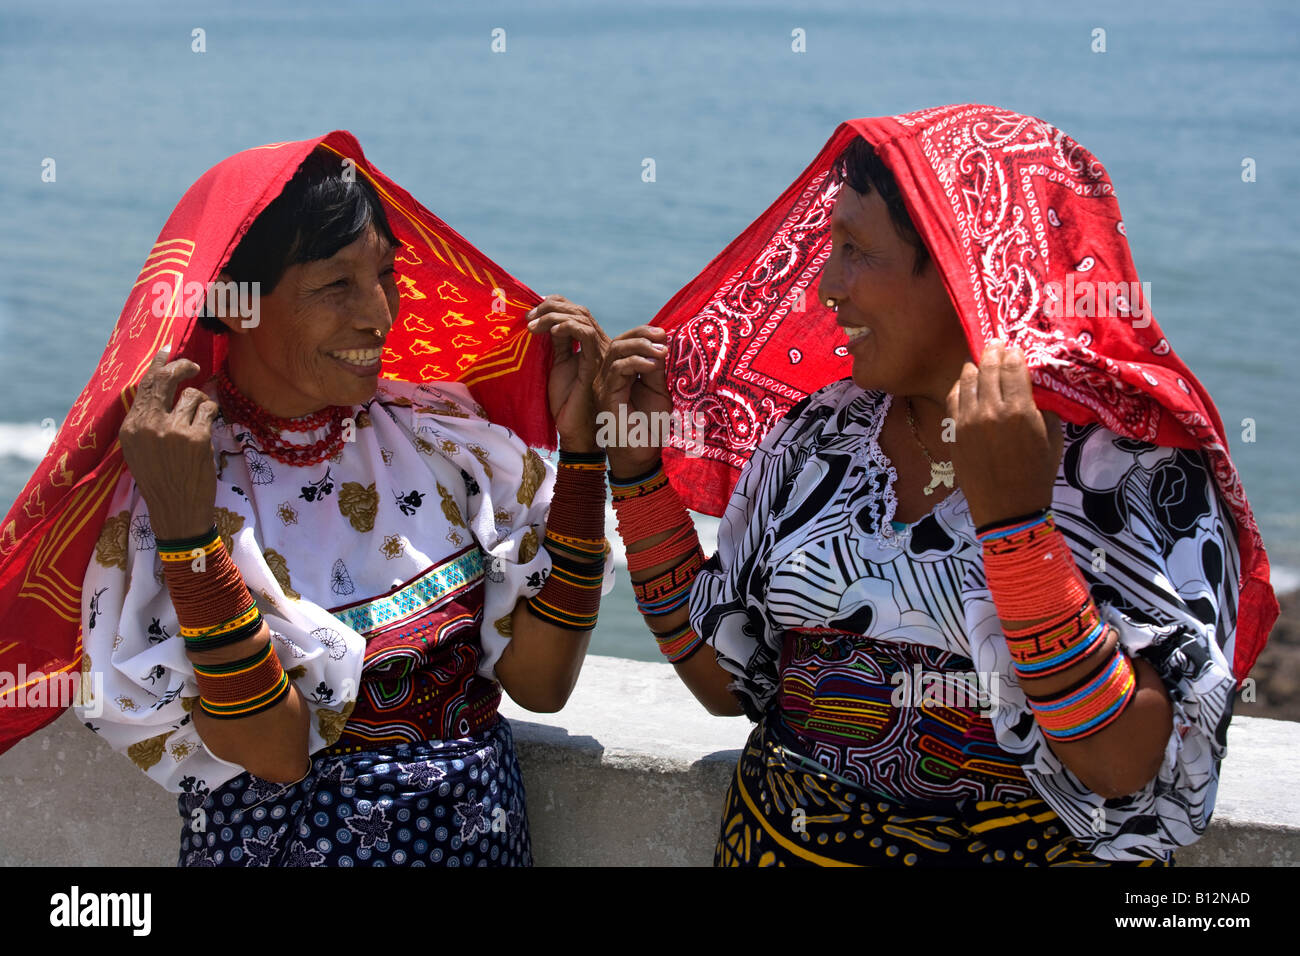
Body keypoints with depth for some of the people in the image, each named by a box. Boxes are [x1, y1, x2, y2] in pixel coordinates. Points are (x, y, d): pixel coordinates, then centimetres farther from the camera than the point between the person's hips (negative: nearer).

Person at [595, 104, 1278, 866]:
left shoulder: (1138, 466, -16)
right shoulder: (816, 434, -3)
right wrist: (639, 465, -4)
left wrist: (1013, 519, -32)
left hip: (1024, 850, -3)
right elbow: (724, 678, 1)